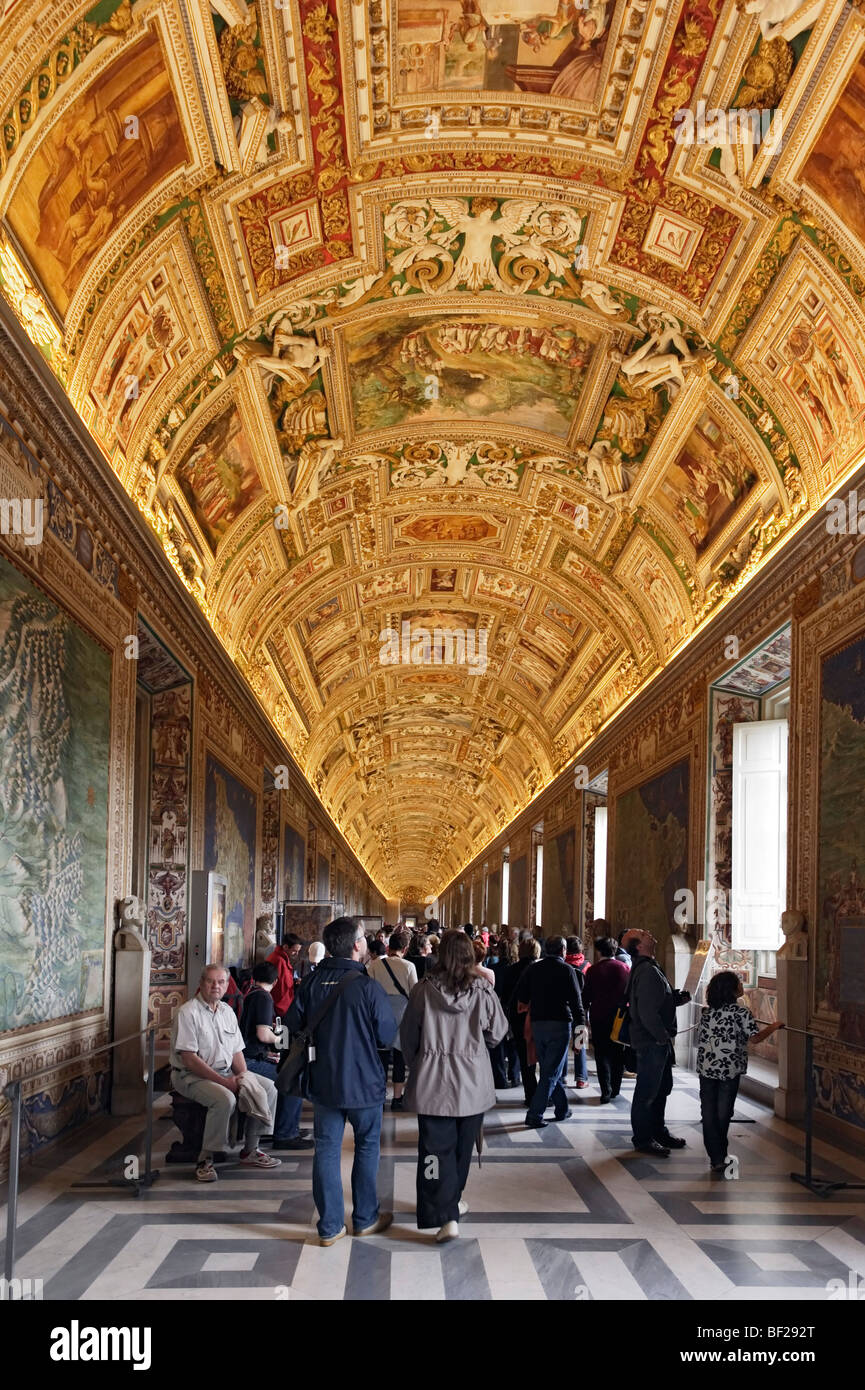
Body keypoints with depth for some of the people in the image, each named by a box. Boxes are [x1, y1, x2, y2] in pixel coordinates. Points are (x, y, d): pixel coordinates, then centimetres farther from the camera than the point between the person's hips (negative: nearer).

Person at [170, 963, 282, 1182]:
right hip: (191, 1076, -8)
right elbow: (189, 1059, -18)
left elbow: (237, 1051, 15)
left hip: (225, 1072, 8)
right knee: (225, 1098, -34)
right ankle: (205, 1159, -20)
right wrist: (223, 1081, -21)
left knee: (268, 1088, -4)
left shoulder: (227, 1012, 12)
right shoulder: (188, 1013, -12)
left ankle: (250, 1150, 4)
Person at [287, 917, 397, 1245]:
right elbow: (387, 1037, -12)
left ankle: (330, 1226, 12)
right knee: (367, 1147, 15)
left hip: (323, 1081, 3)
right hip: (363, 1082, -3)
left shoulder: (311, 982, -6)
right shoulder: (368, 987, -18)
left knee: (326, 1150, 9)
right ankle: (365, 1219, 24)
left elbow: (294, 1024, 1)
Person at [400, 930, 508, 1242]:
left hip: (432, 1082, -1)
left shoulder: (423, 991, -9)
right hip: (472, 1083, 1)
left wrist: (415, 1065, 17)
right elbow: (497, 1033, 3)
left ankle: (446, 1215, -11)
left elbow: (408, 1037, 0)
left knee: (436, 1147, 0)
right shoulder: (483, 992, -9)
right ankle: (452, 1202, 33)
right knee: (462, 1146, 18)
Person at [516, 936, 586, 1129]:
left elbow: (520, 997, 9)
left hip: (537, 1024, 5)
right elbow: (576, 1000, -11)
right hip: (560, 1024, -5)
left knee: (549, 1068, 17)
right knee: (551, 1073, -3)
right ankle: (534, 1115, -10)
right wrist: (581, 1024, -11)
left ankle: (562, 1109, 25)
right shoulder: (566, 970, -6)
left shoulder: (533, 970, 7)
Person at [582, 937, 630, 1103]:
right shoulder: (624, 968, 1)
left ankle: (606, 1091, -10)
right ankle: (615, 1090, 18)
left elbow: (586, 996, -2)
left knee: (602, 1054, 1)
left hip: (599, 1017, -2)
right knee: (618, 1054, 13)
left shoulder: (593, 970, -5)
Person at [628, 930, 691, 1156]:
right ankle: (643, 1139, 7)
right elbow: (647, 1011, -25)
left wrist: (679, 997, 4)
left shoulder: (650, 968, 15)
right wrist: (662, 1036, -17)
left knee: (662, 1087, 20)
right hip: (651, 1042, -11)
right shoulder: (646, 971, -20)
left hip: (659, 1042, 11)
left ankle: (658, 1131, 33)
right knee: (647, 1091, -1)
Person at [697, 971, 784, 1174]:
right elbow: (755, 1037, -10)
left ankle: (716, 1159, 2)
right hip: (729, 1069, -3)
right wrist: (773, 1027, 4)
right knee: (723, 1113, 6)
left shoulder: (708, 1011, 8)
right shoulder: (741, 1011, -7)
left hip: (706, 1067, 4)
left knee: (708, 1113, 5)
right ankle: (720, 1157, 11)